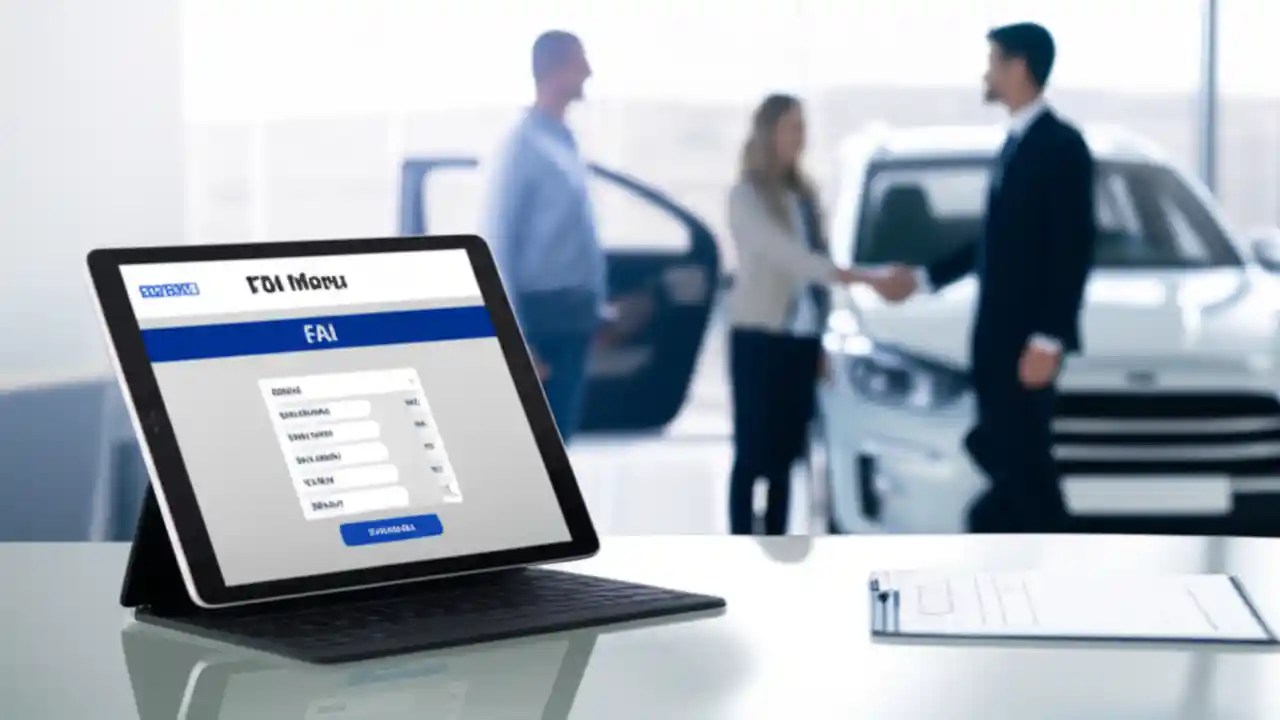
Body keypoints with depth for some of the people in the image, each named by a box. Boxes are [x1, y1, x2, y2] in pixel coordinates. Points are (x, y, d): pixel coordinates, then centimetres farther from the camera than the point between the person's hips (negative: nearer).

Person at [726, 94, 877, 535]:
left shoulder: (803, 194, 15)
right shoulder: (747, 194, -7)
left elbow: (806, 258, 14)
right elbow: (779, 251, -21)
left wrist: (822, 337, 9)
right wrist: (845, 275, -33)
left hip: (801, 337, 6)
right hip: (759, 335, -6)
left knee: (785, 454, 9)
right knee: (752, 453, -5)